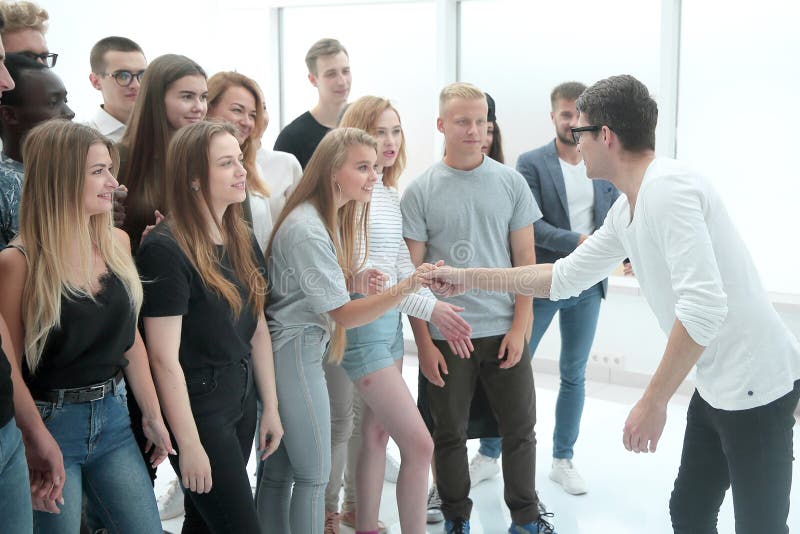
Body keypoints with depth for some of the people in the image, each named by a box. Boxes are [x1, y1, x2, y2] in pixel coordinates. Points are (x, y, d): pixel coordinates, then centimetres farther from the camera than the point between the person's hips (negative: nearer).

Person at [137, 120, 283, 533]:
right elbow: (164, 359, -19)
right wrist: (189, 444, -18)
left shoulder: (243, 241, 5)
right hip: (196, 409, -7)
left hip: (242, 401, 7)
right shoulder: (165, 249, -18)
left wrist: (270, 407, 10)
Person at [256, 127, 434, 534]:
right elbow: (345, 315, -21)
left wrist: (352, 280, 0)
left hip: (296, 350, 9)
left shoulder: (331, 217, 11)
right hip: (296, 352, -9)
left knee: (278, 471, 13)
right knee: (314, 474, 0)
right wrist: (405, 287, -32)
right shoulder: (307, 229, -21)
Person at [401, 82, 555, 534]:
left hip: (504, 331, 2)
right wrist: (424, 341, -6)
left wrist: (519, 327, -3)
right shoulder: (420, 192, -3)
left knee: (520, 429, 9)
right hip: (446, 336, -1)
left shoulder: (511, 183, 2)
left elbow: (525, 260, 4)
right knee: (450, 434, 10)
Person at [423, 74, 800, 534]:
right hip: (717, 384, 9)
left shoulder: (668, 188, -22)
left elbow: (704, 305, -30)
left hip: (756, 385, -9)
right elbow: (565, 277, 17)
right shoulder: (625, 212, 8)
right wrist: (469, 278, 18)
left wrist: (654, 401, -25)